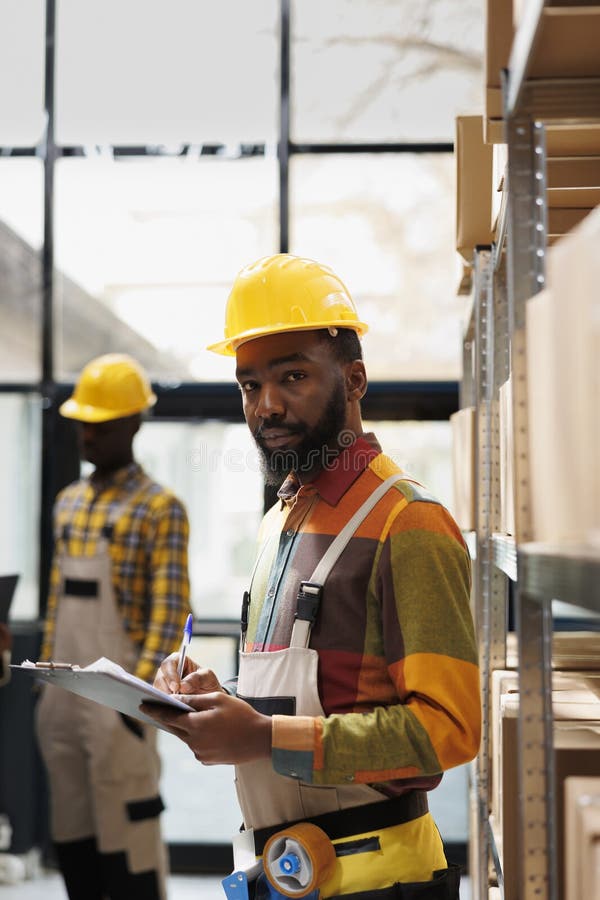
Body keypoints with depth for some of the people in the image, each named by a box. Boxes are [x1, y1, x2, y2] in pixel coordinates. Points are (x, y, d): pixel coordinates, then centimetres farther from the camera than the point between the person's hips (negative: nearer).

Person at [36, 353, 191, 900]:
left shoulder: (159, 509, -7)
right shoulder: (68, 504, 15)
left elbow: (170, 611, -13)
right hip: (62, 695, 7)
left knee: (126, 832, -4)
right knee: (71, 832, 12)